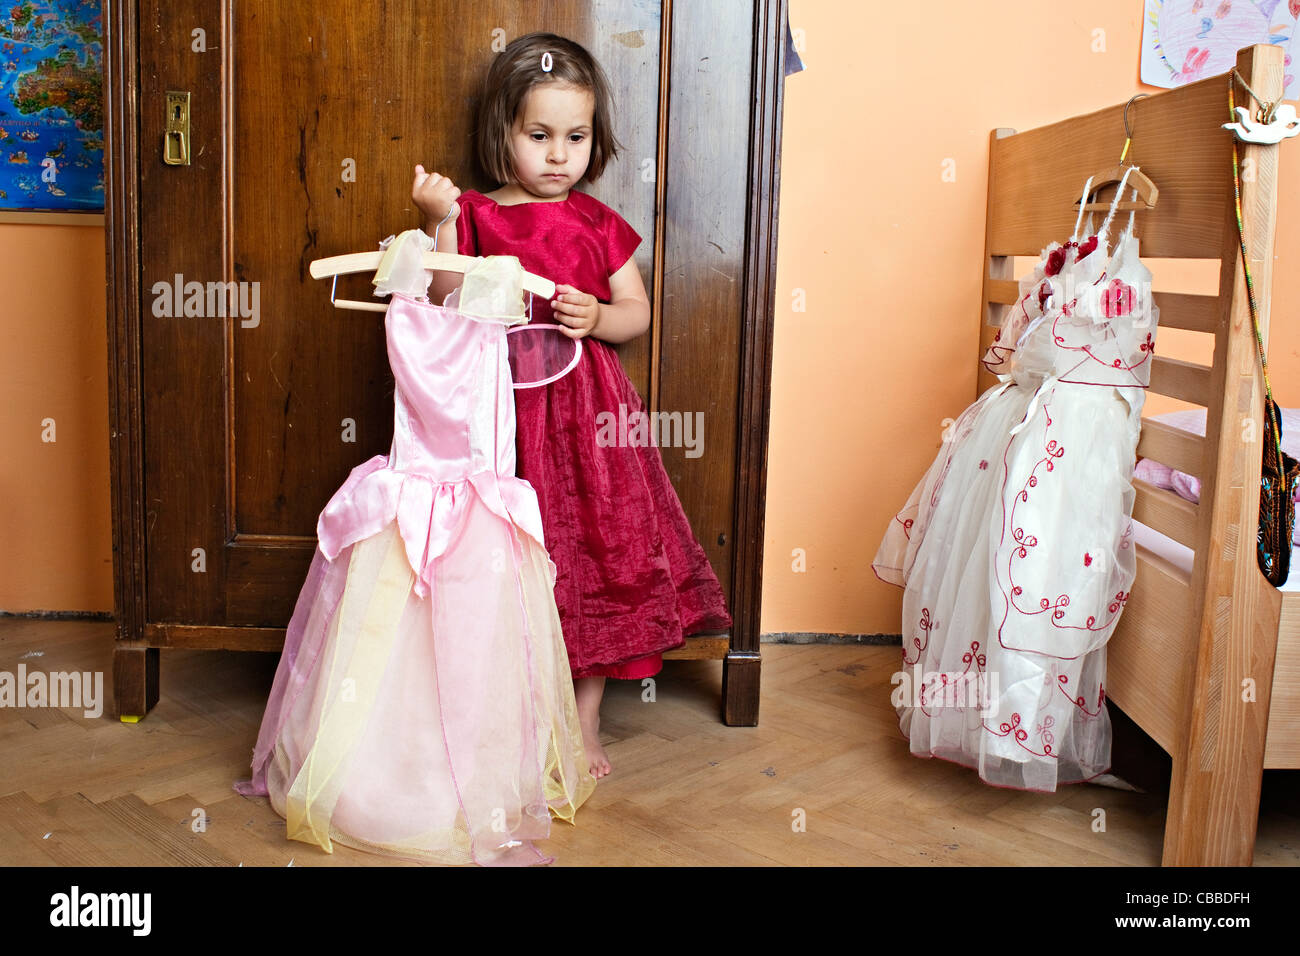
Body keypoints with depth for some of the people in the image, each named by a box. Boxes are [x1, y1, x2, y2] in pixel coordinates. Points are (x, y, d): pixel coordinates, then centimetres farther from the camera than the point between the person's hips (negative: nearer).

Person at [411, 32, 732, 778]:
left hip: (588, 412, 2)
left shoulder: (598, 224, 8)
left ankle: (584, 725, 21)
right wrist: (439, 223, -15)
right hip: (504, 409, -2)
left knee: (598, 560, 5)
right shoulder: (476, 216, 3)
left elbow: (639, 314, 9)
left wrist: (596, 316, -11)